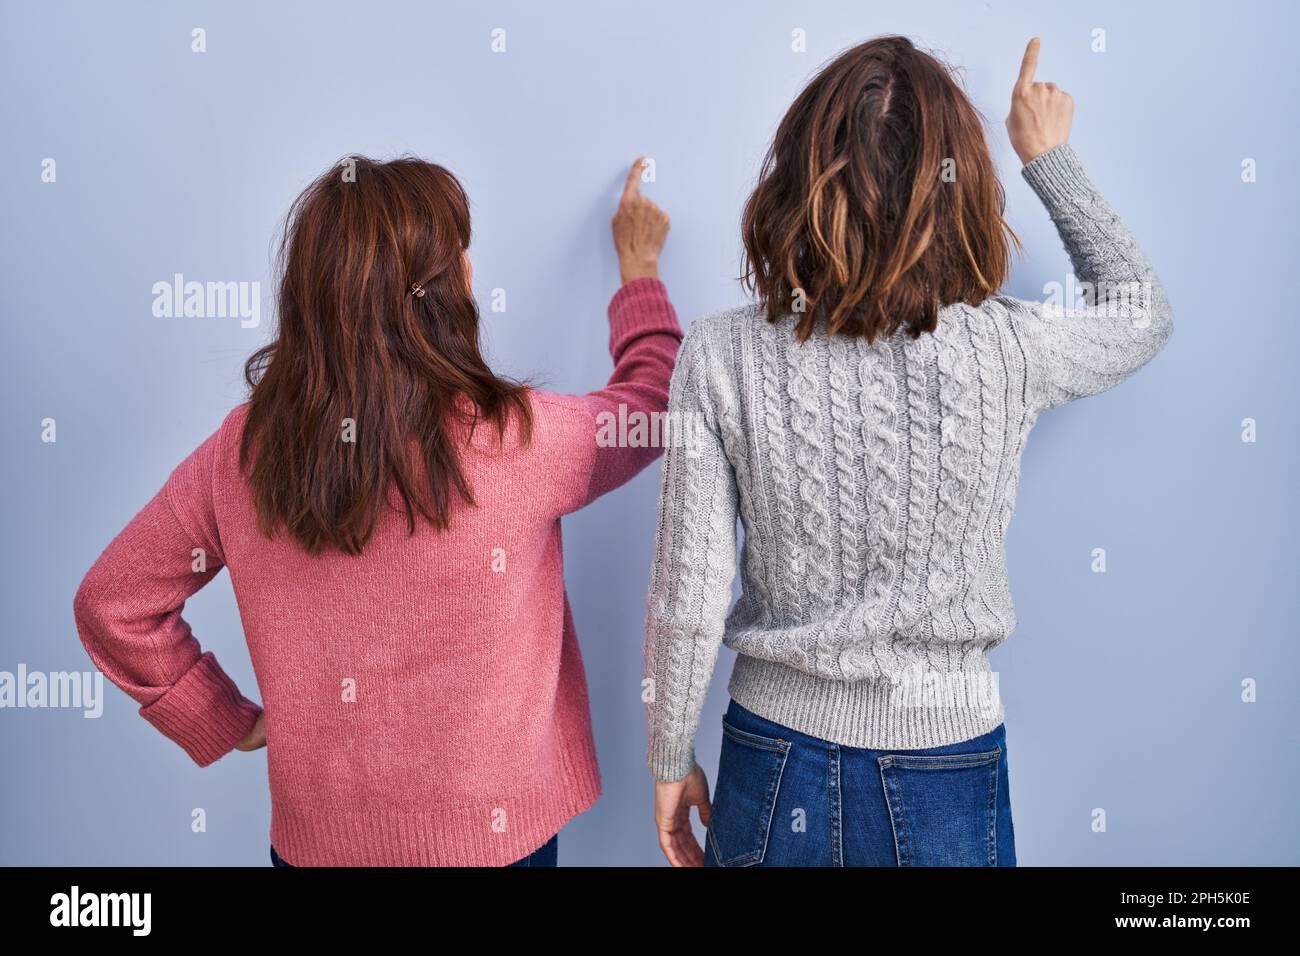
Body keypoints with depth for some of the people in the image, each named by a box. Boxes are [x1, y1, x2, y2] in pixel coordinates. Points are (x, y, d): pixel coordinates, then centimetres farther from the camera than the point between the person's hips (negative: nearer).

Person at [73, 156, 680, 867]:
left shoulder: (243, 448, -12)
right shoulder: (512, 440, -22)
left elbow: (112, 602, -1)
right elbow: (653, 402, -2)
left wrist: (231, 722, 7)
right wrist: (639, 268, 13)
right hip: (483, 834, -2)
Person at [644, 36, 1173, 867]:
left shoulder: (721, 356, -17)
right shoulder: (1007, 351, -16)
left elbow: (688, 604, -14)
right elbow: (1145, 311, 8)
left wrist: (672, 762, 3)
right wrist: (1049, 154, 16)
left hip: (775, 771, 0)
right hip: (946, 779, 1)